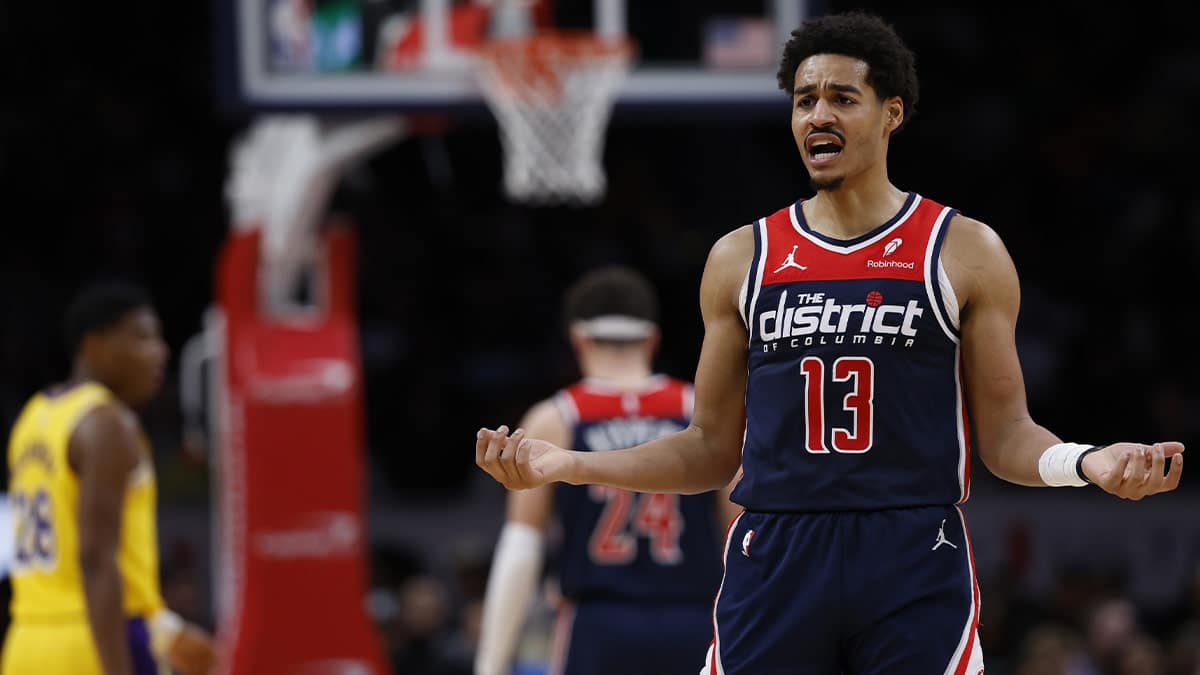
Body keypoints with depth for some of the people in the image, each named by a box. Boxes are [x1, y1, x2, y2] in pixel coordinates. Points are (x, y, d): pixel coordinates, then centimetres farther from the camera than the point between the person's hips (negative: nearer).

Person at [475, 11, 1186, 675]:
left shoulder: (965, 252, 5)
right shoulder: (742, 259, 12)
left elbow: (1006, 435, 5)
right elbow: (713, 449, 15)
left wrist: (1087, 462, -16)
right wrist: (566, 465, 3)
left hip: (916, 576, -2)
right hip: (774, 560, 2)